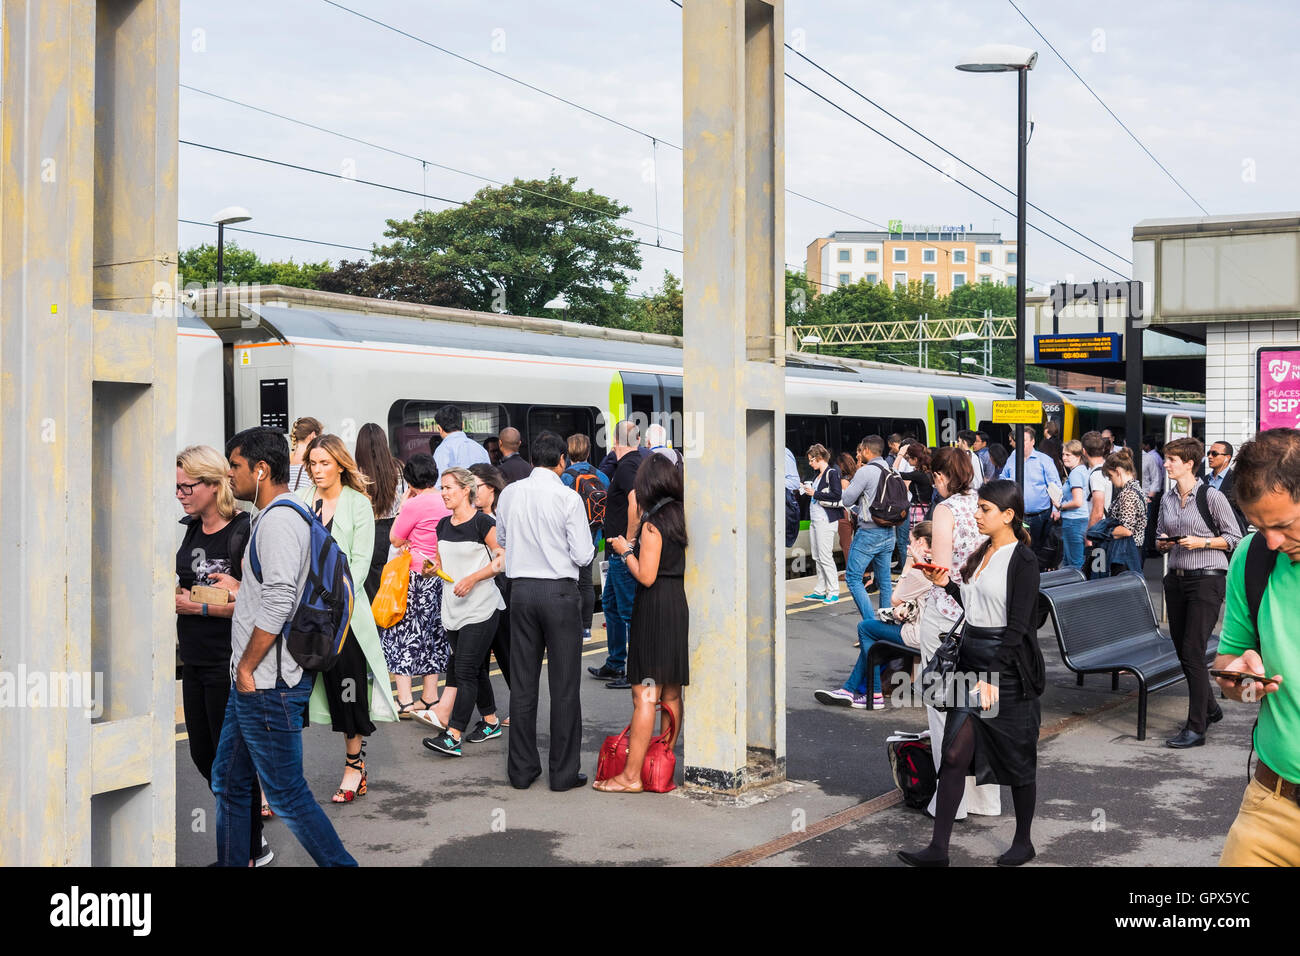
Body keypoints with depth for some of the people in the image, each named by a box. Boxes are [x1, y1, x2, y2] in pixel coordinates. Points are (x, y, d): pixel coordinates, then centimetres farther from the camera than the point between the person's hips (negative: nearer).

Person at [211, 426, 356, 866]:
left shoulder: (279, 520, -17)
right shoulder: (271, 516, 17)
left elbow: (277, 604, -25)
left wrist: (246, 668, -18)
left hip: (268, 685, -10)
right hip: (253, 682, 10)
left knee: (286, 792, -2)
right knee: (228, 779, 17)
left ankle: (340, 863, 7)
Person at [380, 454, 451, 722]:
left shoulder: (415, 505, -16)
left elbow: (395, 539, -4)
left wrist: (403, 504, 1)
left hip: (417, 577, -7)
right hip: (442, 577, 7)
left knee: (402, 632, 2)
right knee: (433, 633, 16)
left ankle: (405, 701, 0)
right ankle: (429, 697, 21)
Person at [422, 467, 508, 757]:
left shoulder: (482, 523, -10)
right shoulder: (443, 525, 11)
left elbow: (504, 559, -11)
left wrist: (473, 578, -18)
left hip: (480, 609, -7)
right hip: (453, 609, 7)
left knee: (465, 670, -9)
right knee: (476, 669, 15)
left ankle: (453, 737, -10)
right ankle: (491, 722, 28)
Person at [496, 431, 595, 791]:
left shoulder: (510, 493, 3)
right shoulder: (568, 498, -10)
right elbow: (583, 555, -9)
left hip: (521, 589, 4)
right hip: (559, 591, -4)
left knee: (522, 683, 10)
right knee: (564, 685, 4)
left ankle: (521, 770, 17)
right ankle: (564, 772, 8)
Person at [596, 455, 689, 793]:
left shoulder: (652, 524, -13)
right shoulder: (679, 515, 8)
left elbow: (646, 576, -17)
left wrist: (624, 550, -2)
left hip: (654, 606, -8)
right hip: (678, 604, 8)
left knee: (645, 694, -7)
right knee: (671, 693, 13)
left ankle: (631, 776, -5)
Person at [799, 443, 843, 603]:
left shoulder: (832, 473, -10)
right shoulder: (817, 473, 17)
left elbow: (837, 494, -20)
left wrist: (815, 493, -16)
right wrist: (807, 489, 6)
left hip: (826, 520, -9)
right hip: (815, 519, 9)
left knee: (825, 556, -8)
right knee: (817, 557, 10)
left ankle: (834, 592, -2)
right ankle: (820, 591, 16)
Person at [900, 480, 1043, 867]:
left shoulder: (1023, 560, -12)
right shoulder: (982, 554, 12)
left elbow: (1017, 626, -17)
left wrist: (991, 678, -21)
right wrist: (947, 585, 5)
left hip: (1009, 667, -7)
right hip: (972, 660, 7)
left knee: (1017, 759, 8)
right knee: (955, 754, 1)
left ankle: (1023, 843, 26)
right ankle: (938, 849, 3)